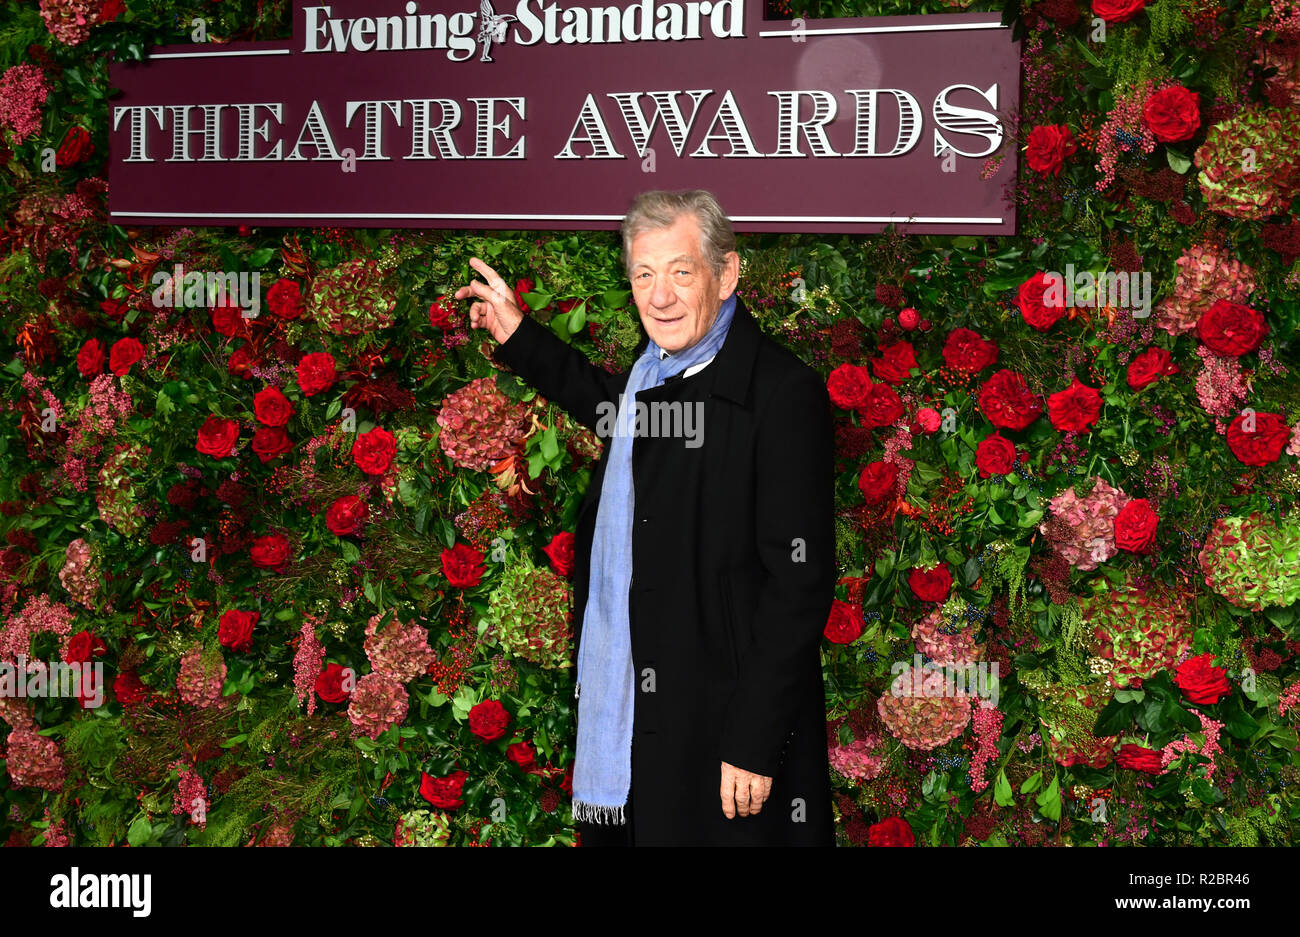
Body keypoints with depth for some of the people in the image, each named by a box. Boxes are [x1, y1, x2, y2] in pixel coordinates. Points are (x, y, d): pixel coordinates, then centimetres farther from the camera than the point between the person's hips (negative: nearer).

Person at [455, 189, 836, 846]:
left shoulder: (783, 394, -19)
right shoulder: (655, 368, 6)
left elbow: (799, 584, -20)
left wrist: (754, 744, -20)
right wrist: (518, 337, 30)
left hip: (720, 719, -8)